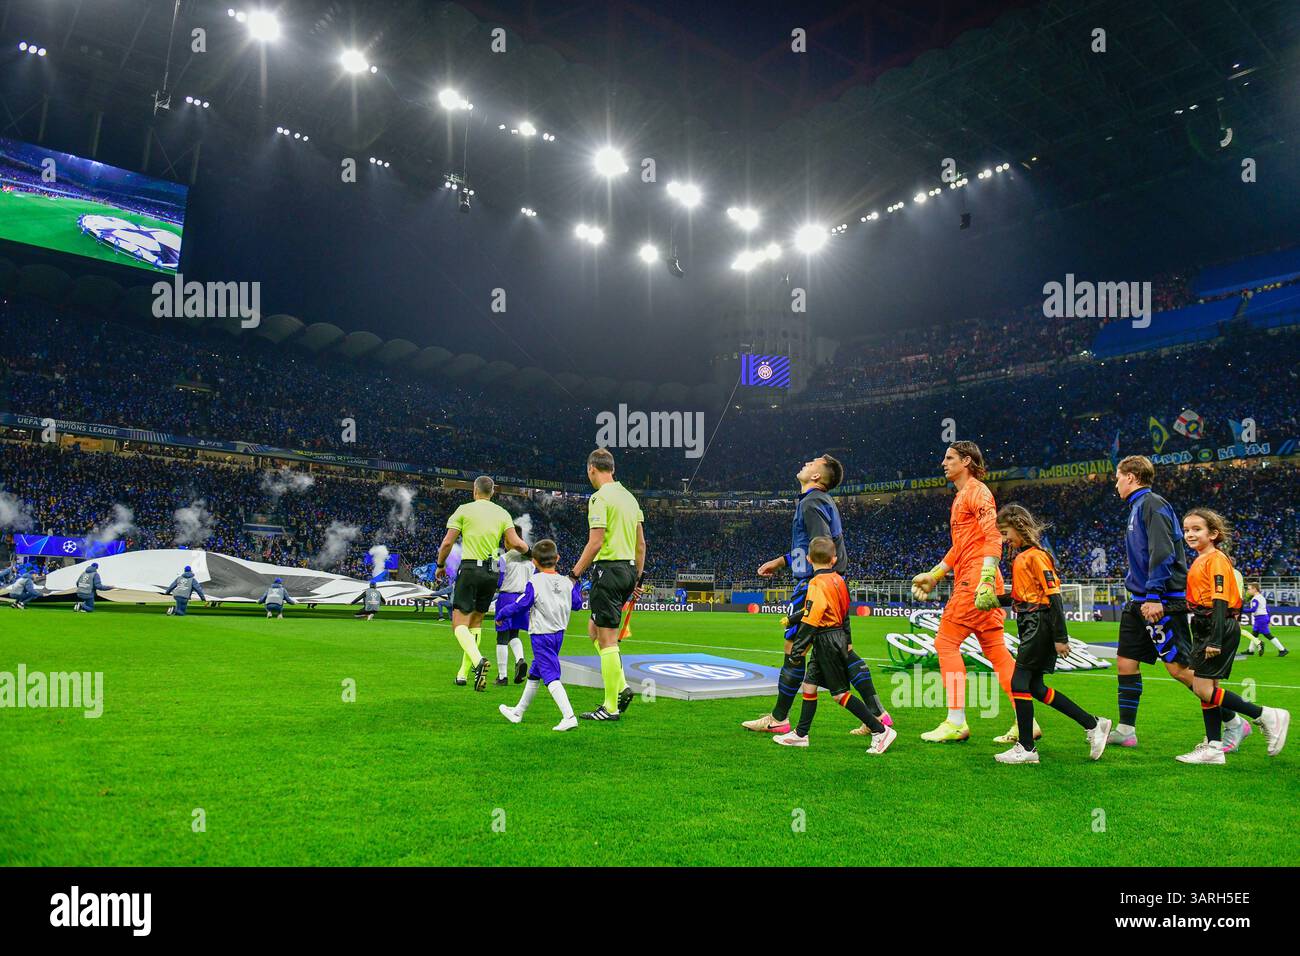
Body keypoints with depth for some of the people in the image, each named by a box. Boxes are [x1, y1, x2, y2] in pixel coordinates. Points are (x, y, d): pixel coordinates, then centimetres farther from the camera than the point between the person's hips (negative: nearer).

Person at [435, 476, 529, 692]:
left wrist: (440, 565, 12)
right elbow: (515, 543, -3)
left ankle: (478, 660, -29)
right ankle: (464, 672, 19)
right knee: (476, 621, 17)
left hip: (470, 569, -4)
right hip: (492, 572, 4)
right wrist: (528, 549, 18)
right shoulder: (503, 513, 8)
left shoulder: (464, 510, 0)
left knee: (459, 624, -3)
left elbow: (447, 543, -3)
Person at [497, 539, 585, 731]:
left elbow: (520, 606, -8)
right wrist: (576, 585, 30)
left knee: (551, 676, -10)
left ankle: (569, 716, -24)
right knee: (534, 674, 20)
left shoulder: (534, 583, -14)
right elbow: (577, 605, 15)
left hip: (541, 635, -7)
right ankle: (518, 712, 35)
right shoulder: (567, 582, 2)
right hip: (558, 634, 7)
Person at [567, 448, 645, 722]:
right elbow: (641, 543, 15)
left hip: (608, 569, -9)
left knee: (606, 638, -3)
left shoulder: (599, 497, -10)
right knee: (594, 628, 19)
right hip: (628, 568, 9)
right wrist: (639, 578, 20)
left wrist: (574, 574, -12)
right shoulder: (629, 496, 14)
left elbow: (595, 542, -17)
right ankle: (621, 686, 12)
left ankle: (611, 707, 2)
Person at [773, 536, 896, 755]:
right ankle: (800, 734, 22)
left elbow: (811, 620, -24)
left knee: (840, 693, -4)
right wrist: (847, 641, 29)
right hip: (838, 637, 10)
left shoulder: (818, 583, -19)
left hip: (826, 641, -10)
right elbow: (845, 613, 18)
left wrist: (797, 648, -19)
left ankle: (880, 731, -1)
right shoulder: (838, 580, 8)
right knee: (809, 685, 14)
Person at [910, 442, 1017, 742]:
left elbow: (993, 537, -17)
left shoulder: (976, 491, -6)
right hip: (970, 581, 10)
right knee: (995, 650, 8)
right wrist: (933, 575, 30)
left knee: (946, 642, -7)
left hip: (975, 581, -10)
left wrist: (986, 579, -26)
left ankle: (956, 722, -4)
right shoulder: (962, 496, 24)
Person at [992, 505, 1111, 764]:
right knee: (1034, 686, 11)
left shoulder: (1036, 555, -12)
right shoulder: (1021, 557, 15)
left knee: (1020, 682, -7)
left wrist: (1061, 637, -19)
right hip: (1031, 626, 9)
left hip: (1039, 624, -9)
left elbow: (1053, 595, -17)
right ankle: (1093, 724, 20)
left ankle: (1026, 748, 2)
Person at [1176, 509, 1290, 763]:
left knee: (1203, 689, -10)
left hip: (1220, 629, -9)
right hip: (1204, 629, 9)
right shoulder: (1199, 561, 15)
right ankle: (1213, 747, 12)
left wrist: (1215, 640, -24)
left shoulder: (1215, 559, -12)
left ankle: (1267, 716, 2)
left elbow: (1220, 601, -18)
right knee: (1206, 687, 8)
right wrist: (1204, 640, 23)